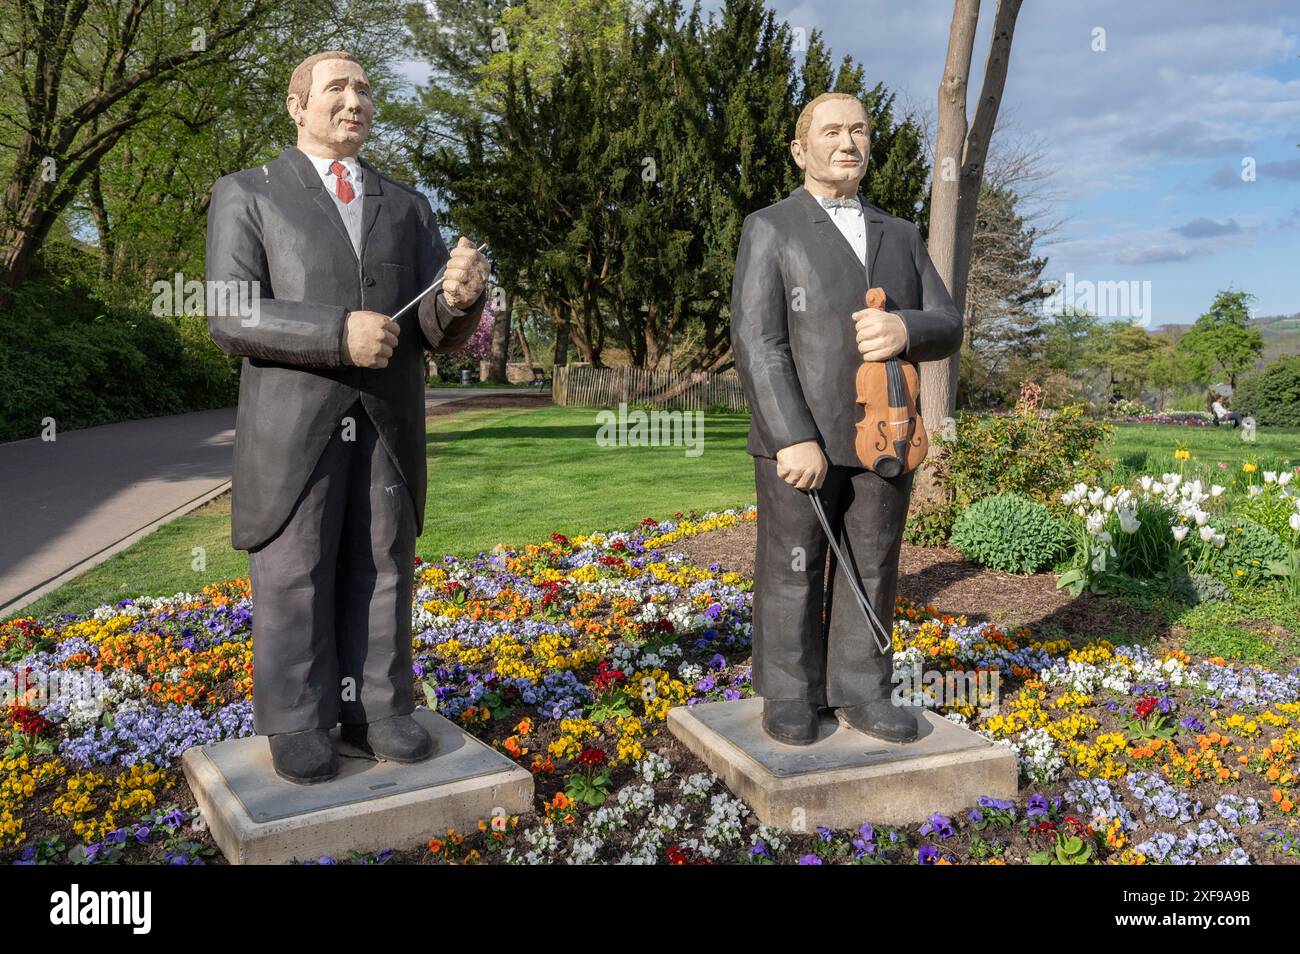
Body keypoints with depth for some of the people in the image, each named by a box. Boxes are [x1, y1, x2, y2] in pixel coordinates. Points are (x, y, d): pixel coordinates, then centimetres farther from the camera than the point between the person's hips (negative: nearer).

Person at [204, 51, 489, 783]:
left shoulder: (408, 208, 12)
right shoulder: (246, 196, 2)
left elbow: (440, 331, 4)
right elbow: (231, 318, -9)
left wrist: (462, 295, -21)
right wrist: (338, 334, -24)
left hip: (388, 425, 3)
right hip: (294, 423, -3)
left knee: (381, 571, 6)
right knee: (295, 577, 2)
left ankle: (377, 710, 16)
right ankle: (298, 725, 12)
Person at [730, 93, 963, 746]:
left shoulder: (899, 236, 15)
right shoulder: (770, 230, -1)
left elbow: (946, 328, 6)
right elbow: (756, 342, -11)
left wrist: (904, 330, -18)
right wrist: (793, 438, -20)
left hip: (882, 438, 5)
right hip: (799, 438, -4)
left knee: (871, 569, 8)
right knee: (792, 570, 3)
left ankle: (861, 692, 19)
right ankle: (789, 698, 15)